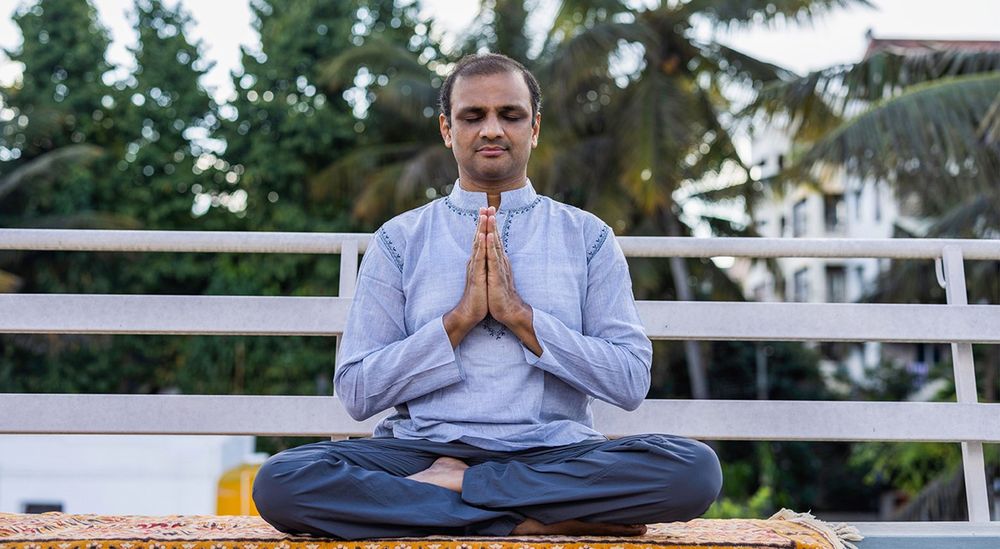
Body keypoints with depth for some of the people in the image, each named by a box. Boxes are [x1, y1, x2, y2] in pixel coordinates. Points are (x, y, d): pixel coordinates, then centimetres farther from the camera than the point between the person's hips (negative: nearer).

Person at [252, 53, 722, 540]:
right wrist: (459, 318, -9)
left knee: (695, 467, -28)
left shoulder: (587, 237, 9)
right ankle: (531, 520, -21)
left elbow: (632, 382, -1)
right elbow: (356, 392, 2)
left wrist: (519, 313, -9)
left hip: (554, 453, 0)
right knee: (280, 480, -27)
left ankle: (455, 483, -18)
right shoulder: (399, 240, 9)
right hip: (423, 447, 0)